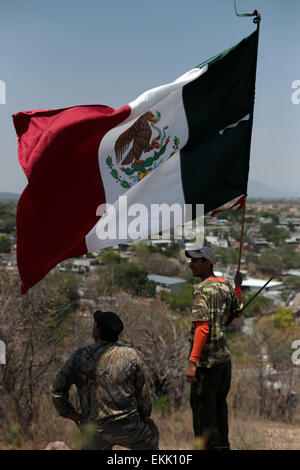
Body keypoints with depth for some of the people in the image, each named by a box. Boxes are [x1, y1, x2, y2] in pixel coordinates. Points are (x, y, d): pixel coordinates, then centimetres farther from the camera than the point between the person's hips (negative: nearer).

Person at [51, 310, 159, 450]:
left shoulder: (80, 356, -4)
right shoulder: (130, 355, -5)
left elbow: (57, 389, -1)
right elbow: (143, 391, 2)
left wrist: (71, 414, 12)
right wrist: (146, 415, 19)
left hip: (95, 430, 0)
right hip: (127, 426, 0)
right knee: (151, 436, 28)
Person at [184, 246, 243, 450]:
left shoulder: (202, 289, -15)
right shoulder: (226, 286, 8)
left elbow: (202, 328, -24)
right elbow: (237, 311, 26)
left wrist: (192, 362, -25)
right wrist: (238, 286, 37)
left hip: (207, 360, -9)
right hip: (225, 356, 9)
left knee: (203, 409, -1)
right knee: (219, 404, 22)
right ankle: (222, 444, 34)